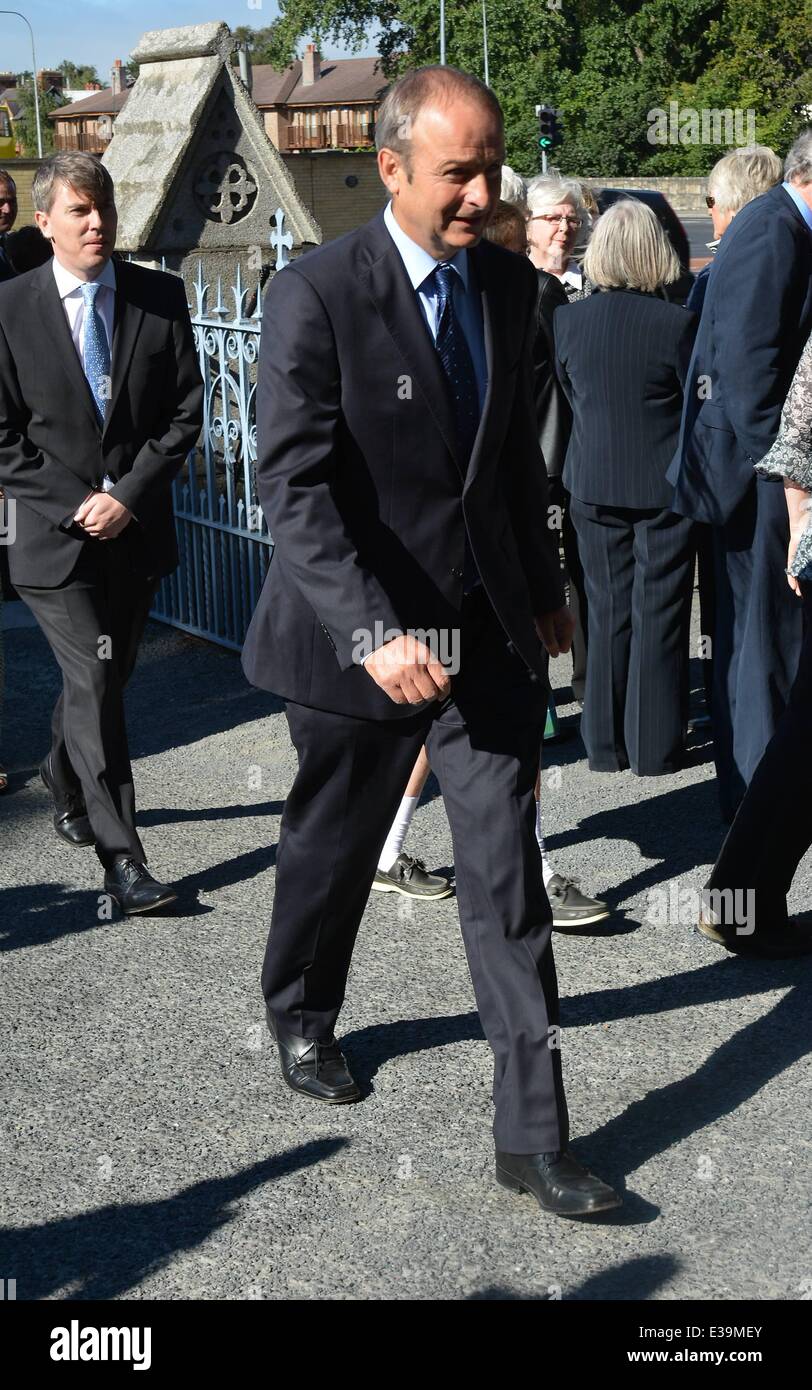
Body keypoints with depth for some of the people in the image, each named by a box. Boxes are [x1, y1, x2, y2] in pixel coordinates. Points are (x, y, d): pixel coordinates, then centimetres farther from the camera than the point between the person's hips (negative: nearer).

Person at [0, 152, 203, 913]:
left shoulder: (161, 298, 1)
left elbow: (185, 410, 0)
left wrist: (130, 496, -10)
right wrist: (74, 507, -12)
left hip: (137, 529, 3)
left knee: (105, 678, 18)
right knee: (95, 686, -8)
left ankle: (65, 778, 46)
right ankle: (120, 856, -3)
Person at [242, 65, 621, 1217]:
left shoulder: (507, 282, 4)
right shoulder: (314, 296, -15)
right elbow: (295, 487, -21)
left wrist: (544, 590, 19)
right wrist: (374, 634, -30)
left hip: (488, 633, 4)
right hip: (358, 634, -4)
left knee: (508, 879, 0)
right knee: (331, 852, 17)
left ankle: (532, 1136, 8)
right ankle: (300, 1019, 46)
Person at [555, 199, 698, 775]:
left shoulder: (568, 320, -5)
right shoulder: (678, 323, -15)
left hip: (594, 484, 3)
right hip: (663, 486, -3)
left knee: (607, 613, 13)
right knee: (659, 615, 6)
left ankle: (606, 744, 19)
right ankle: (655, 747, 11)